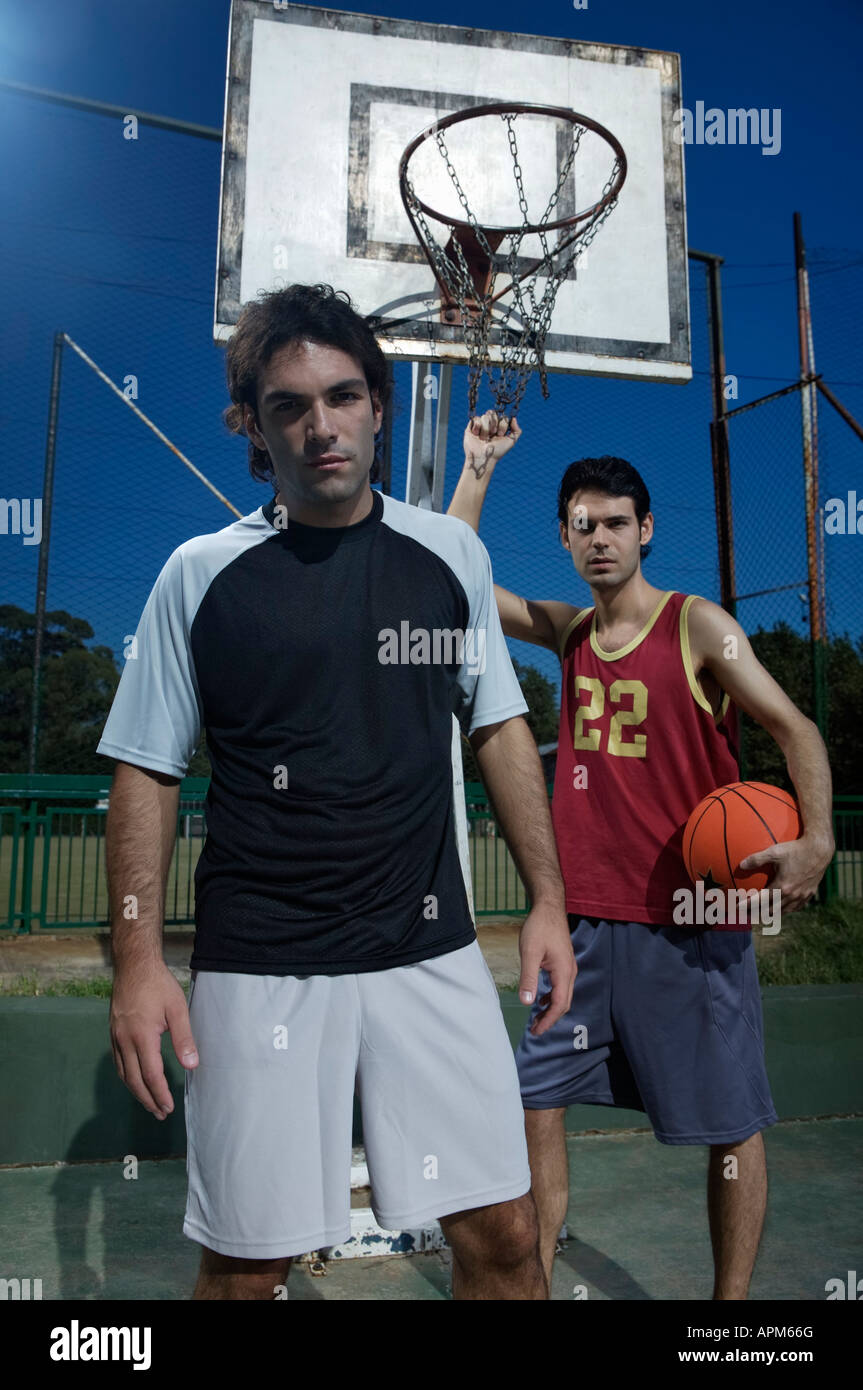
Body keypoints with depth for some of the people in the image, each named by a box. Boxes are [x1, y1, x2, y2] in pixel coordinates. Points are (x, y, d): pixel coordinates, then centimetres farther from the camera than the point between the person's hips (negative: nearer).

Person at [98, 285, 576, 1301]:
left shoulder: (451, 553, 4)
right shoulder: (199, 574, -1)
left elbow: (499, 728, 10)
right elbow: (146, 771, 3)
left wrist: (547, 900, 6)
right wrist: (137, 959, -4)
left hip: (431, 951, 2)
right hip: (258, 968, -1)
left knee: (503, 1237, 5)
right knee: (246, 1263, 9)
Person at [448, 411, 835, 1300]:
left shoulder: (697, 626, -5)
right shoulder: (567, 631, 9)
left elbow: (795, 730, -6)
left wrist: (816, 839, -22)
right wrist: (478, 467, 11)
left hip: (693, 921, -4)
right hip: (586, 917, 5)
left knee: (730, 1124, 7)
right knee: (535, 1100, 8)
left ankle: (732, 1297, 26)